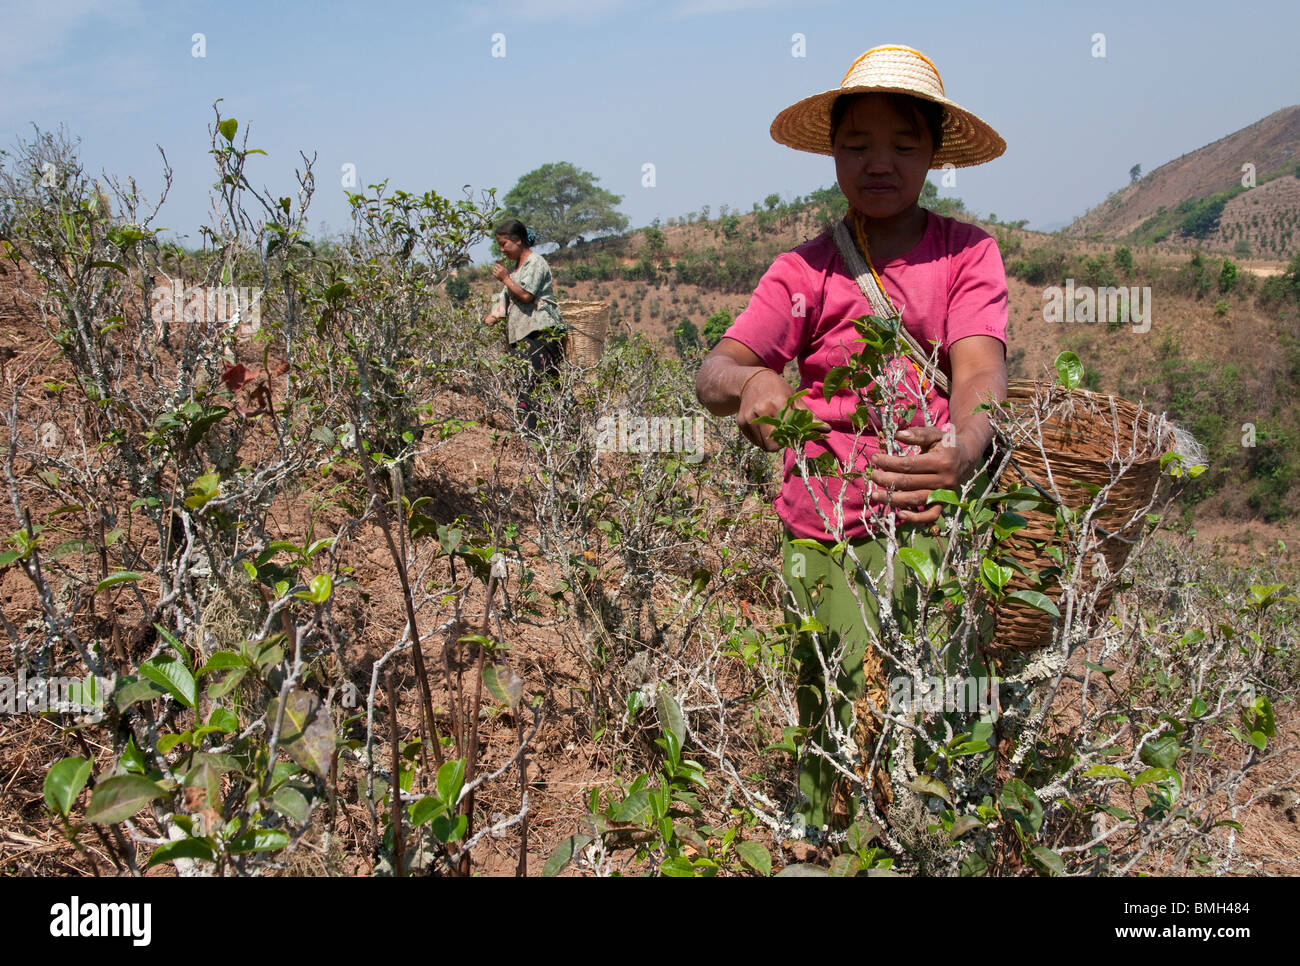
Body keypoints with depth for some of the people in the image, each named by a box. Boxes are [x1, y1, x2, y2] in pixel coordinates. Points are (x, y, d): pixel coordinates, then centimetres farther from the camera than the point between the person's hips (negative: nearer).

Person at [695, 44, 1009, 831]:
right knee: (841, 735, -3)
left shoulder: (968, 252, 5)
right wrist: (748, 384, -34)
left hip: (943, 524, 0)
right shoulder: (804, 272, 5)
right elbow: (714, 372, -9)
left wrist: (965, 449, -36)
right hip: (831, 541, 0)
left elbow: (981, 368, -12)